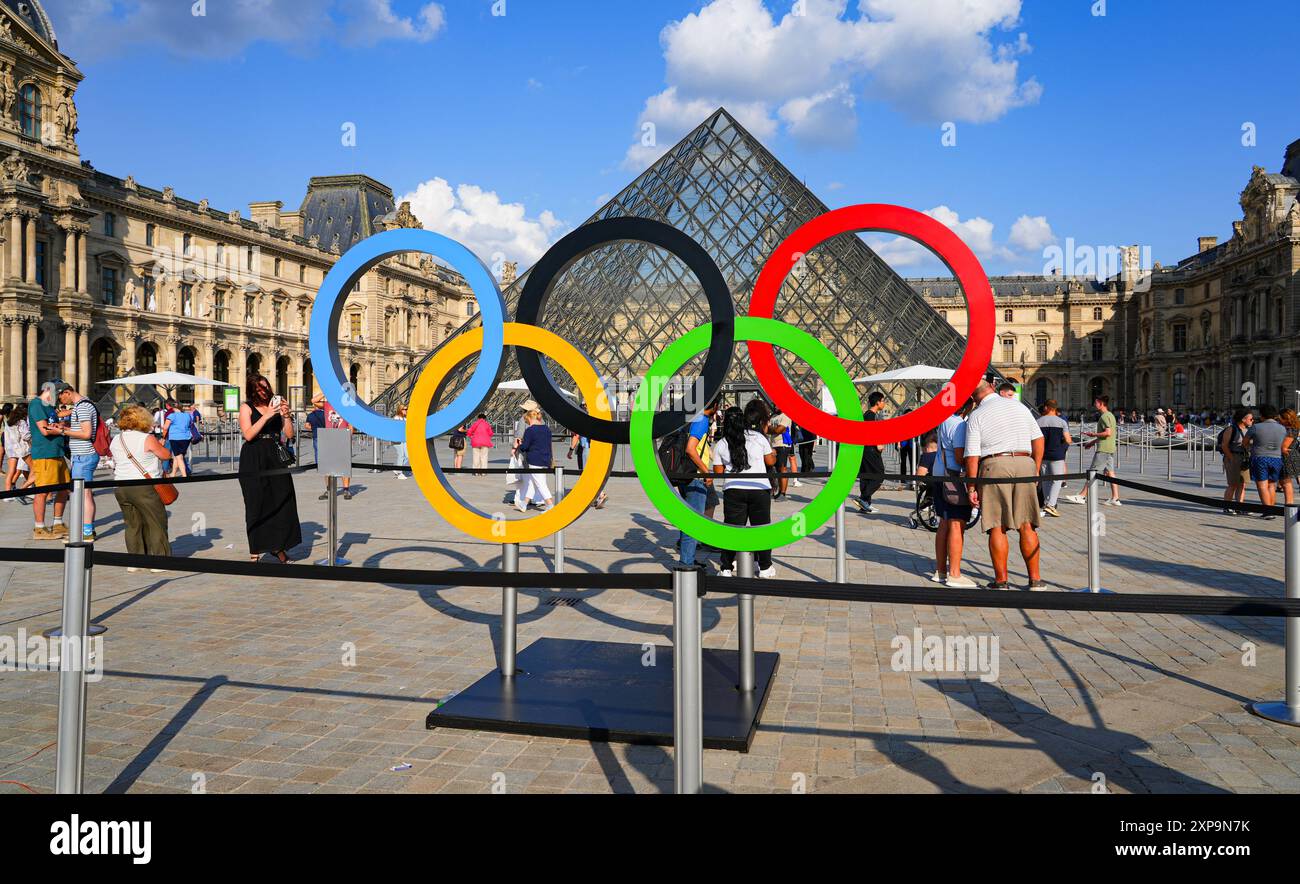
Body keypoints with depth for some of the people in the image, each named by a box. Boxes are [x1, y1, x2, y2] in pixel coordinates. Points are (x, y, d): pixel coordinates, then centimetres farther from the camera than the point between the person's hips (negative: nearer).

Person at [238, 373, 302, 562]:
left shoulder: (276, 404, 12)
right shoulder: (246, 408, 3)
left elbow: (289, 435, 7)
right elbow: (248, 435, -12)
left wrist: (285, 415, -8)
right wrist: (266, 416, -17)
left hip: (275, 458, 3)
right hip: (254, 462, -3)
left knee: (282, 502, 0)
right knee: (257, 505, 1)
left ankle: (278, 546, 12)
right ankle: (256, 551, 8)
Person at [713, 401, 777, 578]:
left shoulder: (721, 444, 3)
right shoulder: (759, 437, 3)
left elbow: (718, 472, 6)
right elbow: (770, 462, 13)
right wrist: (774, 454, 35)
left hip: (733, 490, 0)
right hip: (759, 489, 0)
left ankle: (727, 568, 7)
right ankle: (765, 567, 18)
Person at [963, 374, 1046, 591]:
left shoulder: (976, 416, 3)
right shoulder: (1018, 406, 13)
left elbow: (972, 456, -3)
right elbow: (1038, 440, 12)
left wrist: (971, 487, 1)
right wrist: (1036, 471, 19)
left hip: (994, 466, -3)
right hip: (1024, 464, 3)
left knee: (997, 527, 3)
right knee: (1027, 525, 8)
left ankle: (1001, 581, 7)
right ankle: (1035, 579, 12)